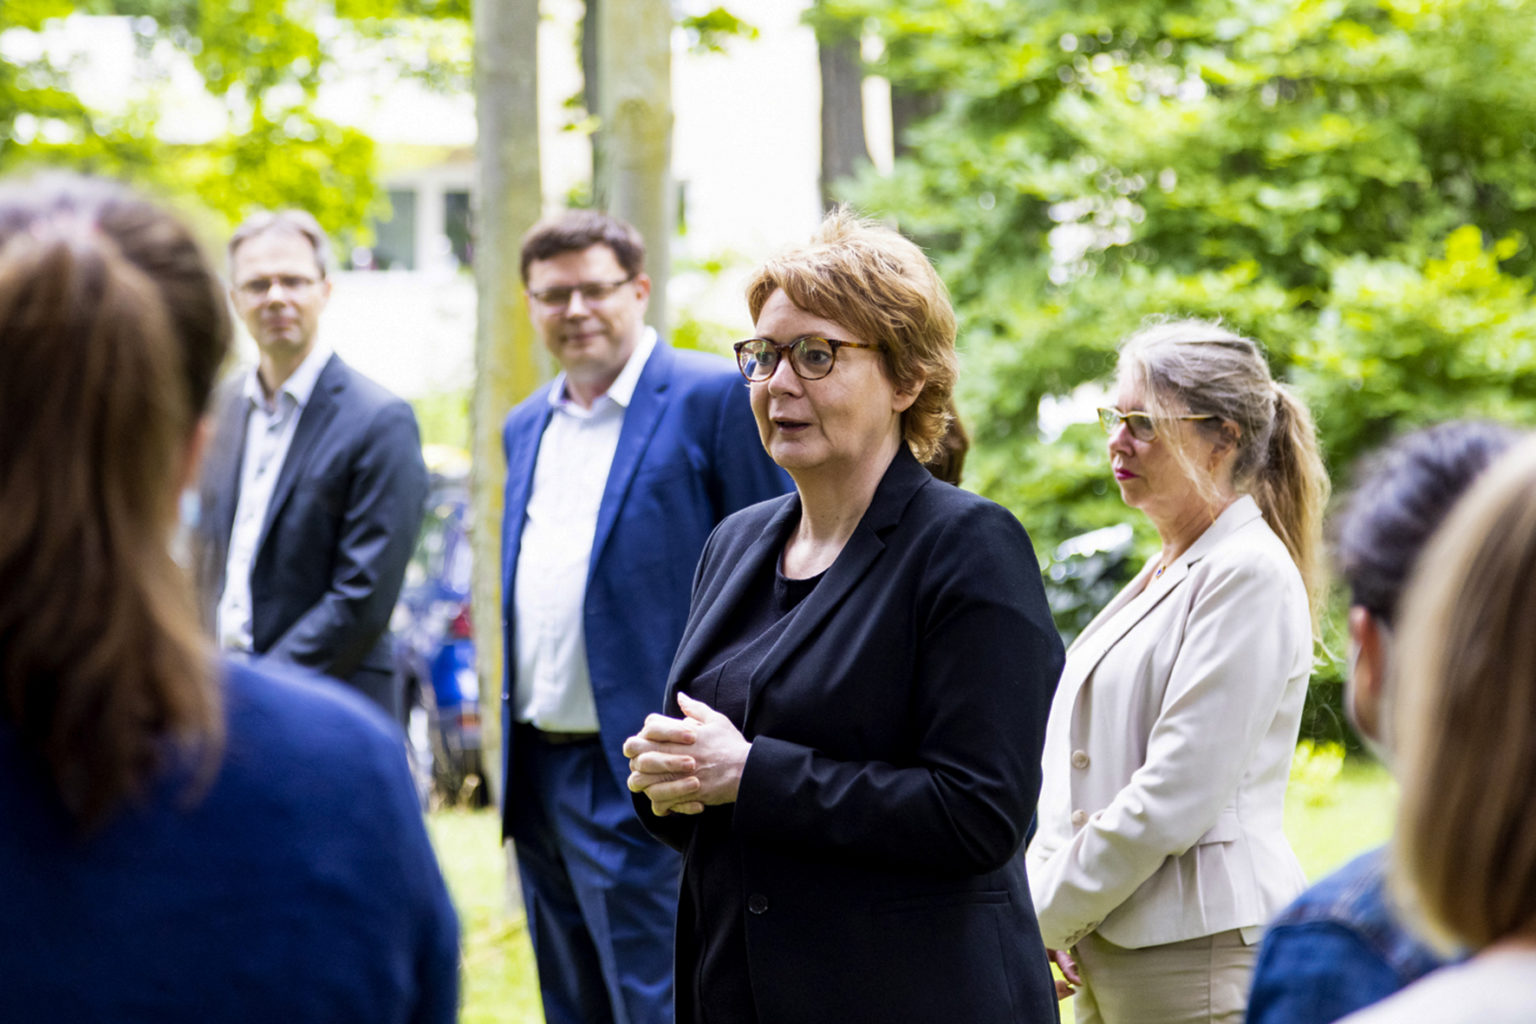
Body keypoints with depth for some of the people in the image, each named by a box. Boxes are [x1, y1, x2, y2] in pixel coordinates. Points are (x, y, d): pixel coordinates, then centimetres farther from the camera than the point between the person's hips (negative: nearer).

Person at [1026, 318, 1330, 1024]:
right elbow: (1083, 766, 16)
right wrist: (1051, 909, 1)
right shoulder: (1162, 573, 17)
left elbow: (1174, 798, -17)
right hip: (1110, 952, 8)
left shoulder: (1250, 575, -12)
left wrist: (1046, 919, -9)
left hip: (1203, 957, -8)